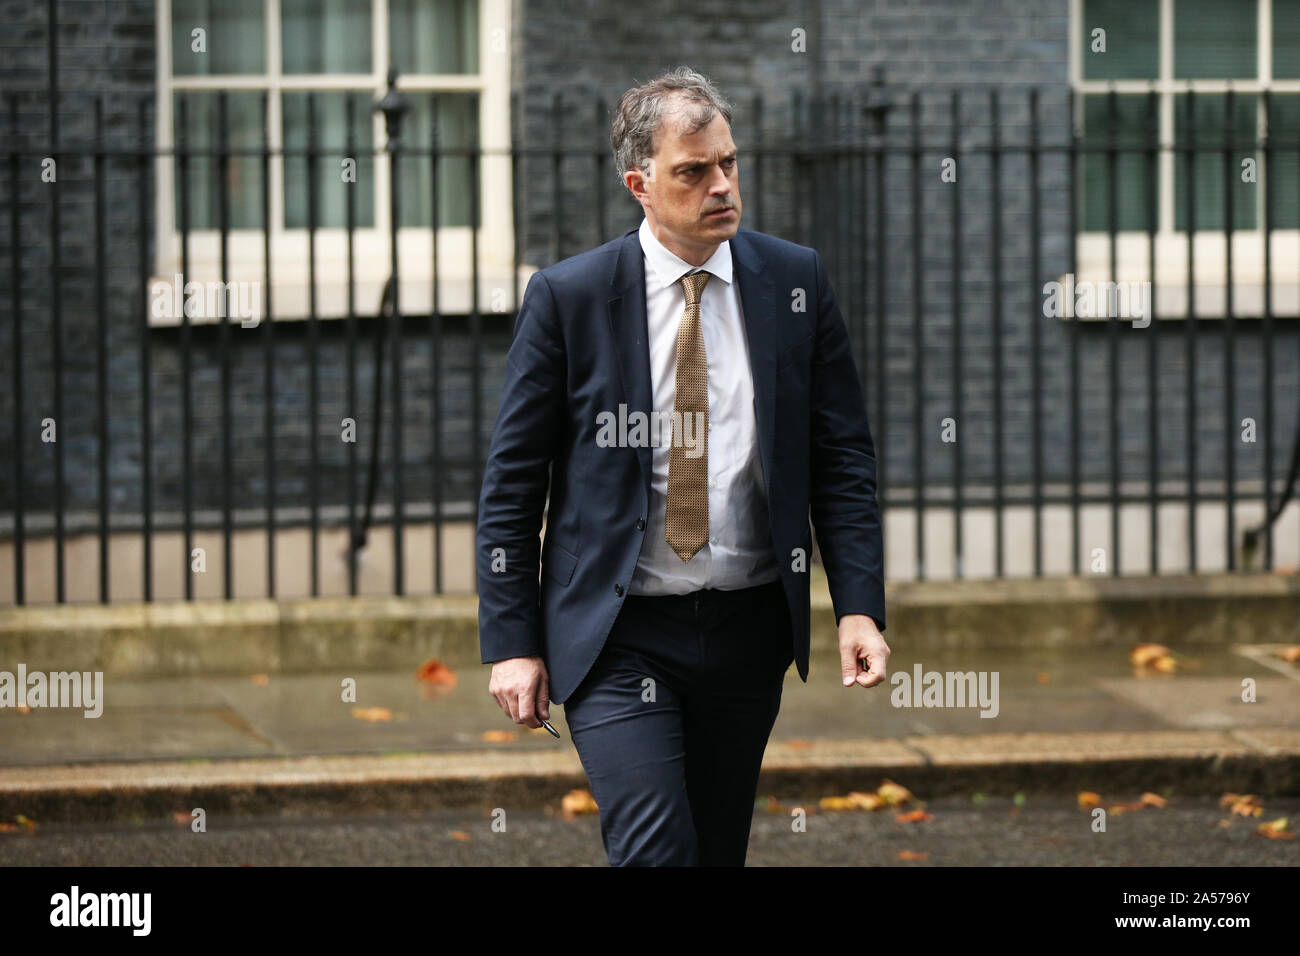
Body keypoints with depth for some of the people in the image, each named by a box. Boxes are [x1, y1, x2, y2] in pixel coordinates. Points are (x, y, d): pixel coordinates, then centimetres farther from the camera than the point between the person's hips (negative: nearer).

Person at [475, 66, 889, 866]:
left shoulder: (796, 281, 3)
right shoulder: (567, 298, -4)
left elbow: (844, 457, 5)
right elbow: (512, 482, 0)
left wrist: (861, 606, -6)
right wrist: (512, 643, -4)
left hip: (748, 628, 3)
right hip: (617, 635, -3)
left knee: (720, 852, 11)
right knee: (656, 850, -17)